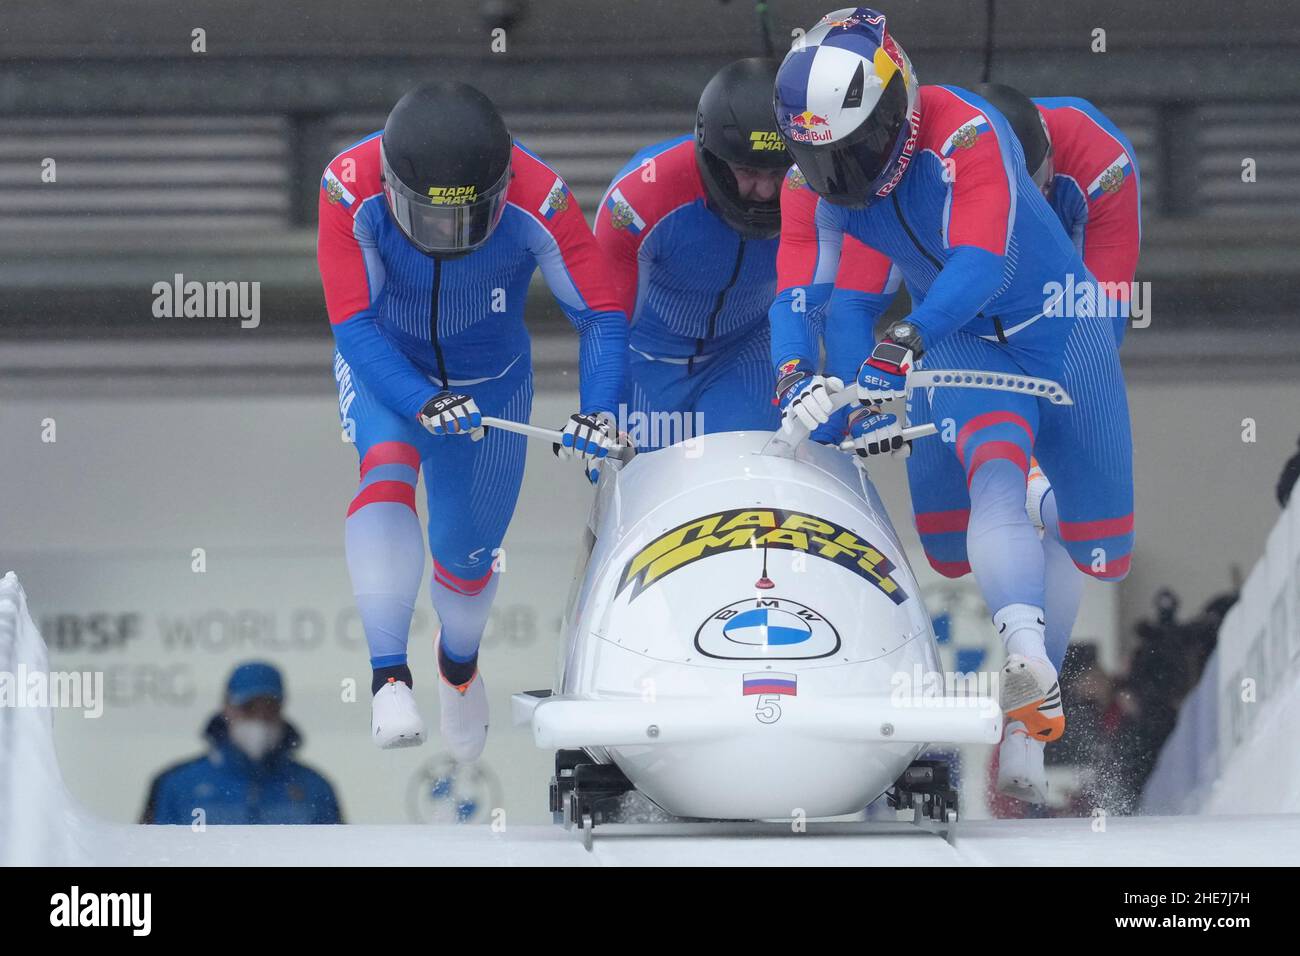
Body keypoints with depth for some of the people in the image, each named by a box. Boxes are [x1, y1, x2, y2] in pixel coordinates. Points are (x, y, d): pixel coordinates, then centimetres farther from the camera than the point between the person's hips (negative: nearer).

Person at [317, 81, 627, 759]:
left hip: (489, 381, 1)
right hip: (384, 370, -1)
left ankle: (460, 663, 48)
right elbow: (353, 323, -31)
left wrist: (599, 411, -40)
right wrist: (420, 404, -46)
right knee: (388, 466, -33)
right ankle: (389, 677, -40)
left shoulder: (538, 201, -31)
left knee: (468, 555, 10)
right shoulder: (350, 189, -32)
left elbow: (601, 315, -23)